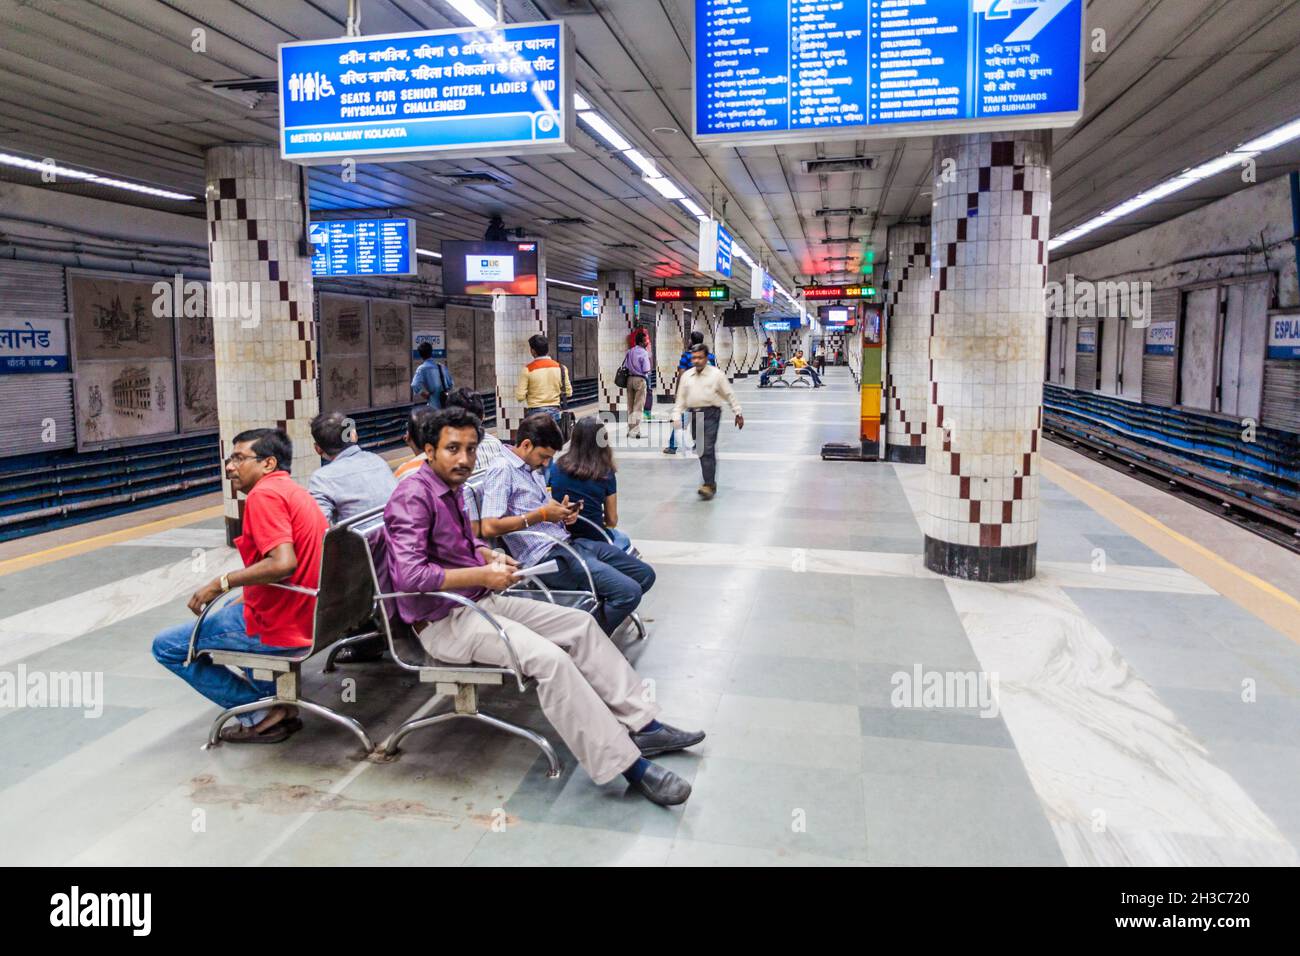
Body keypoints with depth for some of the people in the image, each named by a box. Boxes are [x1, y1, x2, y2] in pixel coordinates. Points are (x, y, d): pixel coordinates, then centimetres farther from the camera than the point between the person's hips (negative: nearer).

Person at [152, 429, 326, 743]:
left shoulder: (264, 494, -17)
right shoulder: (294, 491, 13)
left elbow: (283, 563, -29)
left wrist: (222, 583, -18)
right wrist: (244, 596, 17)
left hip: (279, 627, -9)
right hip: (308, 617, 10)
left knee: (166, 647, 5)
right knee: (231, 609, 37)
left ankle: (260, 713, 3)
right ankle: (275, 699, 22)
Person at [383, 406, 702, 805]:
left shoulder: (452, 488, 11)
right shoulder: (413, 496, -17)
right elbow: (409, 574, -29)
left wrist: (491, 556, 7)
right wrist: (483, 575, -21)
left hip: (481, 601, 10)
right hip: (444, 620, -10)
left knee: (581, 625, 2)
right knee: (550, 658, -27)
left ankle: (642, 725, 4)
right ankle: (627, 765, -22)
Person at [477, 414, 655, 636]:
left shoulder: (535, 468, 17)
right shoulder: (502, 470, -11)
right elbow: (489, 527, -22)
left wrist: (562, 512, 5)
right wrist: (541, 514, -16)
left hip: (569, 542, 10)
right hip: (547, 556, -10)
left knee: (645, 574, 9)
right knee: (628, 592, -20)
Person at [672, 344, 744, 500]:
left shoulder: (716, 375, -1)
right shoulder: (686, 376, 10)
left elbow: (729, 395, 5)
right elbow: (681, 398, 14)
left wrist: (738, 413, 6)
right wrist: (676, 417, 6)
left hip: (710, 413, -5)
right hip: (694, 414, 5)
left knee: (708, 449, -14)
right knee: (701, 450, 10)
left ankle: (709, 485, -14)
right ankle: (710, 480, 24)